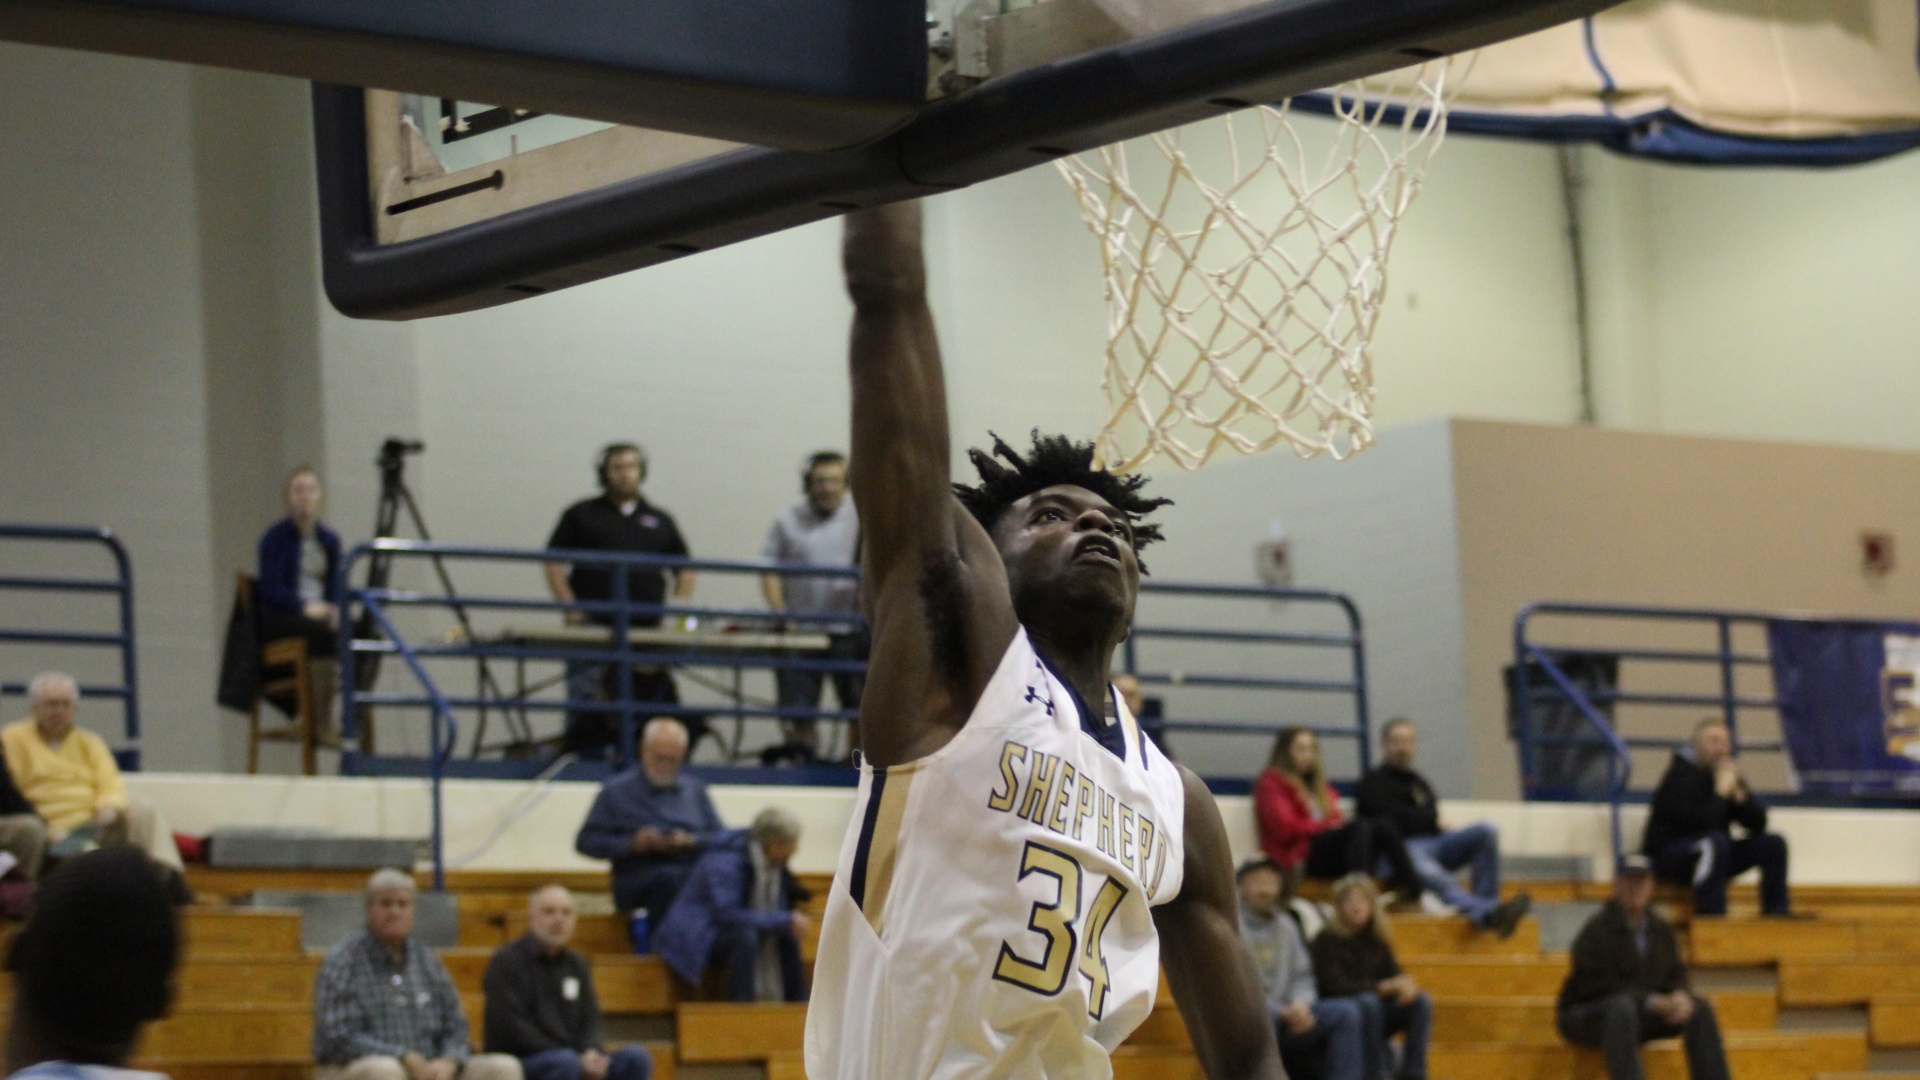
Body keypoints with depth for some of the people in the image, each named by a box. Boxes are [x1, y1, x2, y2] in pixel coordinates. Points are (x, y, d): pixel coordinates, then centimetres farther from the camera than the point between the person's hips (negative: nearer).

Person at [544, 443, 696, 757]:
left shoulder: (659, 521, 17)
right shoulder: (582, 515, 9)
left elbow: (685, 569, 22)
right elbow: (554, 563, 4)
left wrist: (680, 605, 5)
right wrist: (569, 606, -8)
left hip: (647, 628, 3)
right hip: (593, 625, -3)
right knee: (587, 707, -9)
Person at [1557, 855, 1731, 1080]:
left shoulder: (1661, 930, 8)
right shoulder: (1597, 929, -13)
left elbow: (1676, 976, 8)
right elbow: (1597, 984, -21)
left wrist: (1680, 997, -18)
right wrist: (1652, 1001, -28)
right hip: (1586, 1016, -6)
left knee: (1699, 1008, -11)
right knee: (1622, 1006, -40)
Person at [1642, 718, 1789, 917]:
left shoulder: (1728, 772, 7)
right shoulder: (1681, 775, -15)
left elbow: (1758, 824, 3)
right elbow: (1696, 821, -30)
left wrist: (1739, 794, -12)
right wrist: (1721, 792, -21)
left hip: (1715, 856, 8)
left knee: (1773, 844, -5)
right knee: (1714, 841, -38)